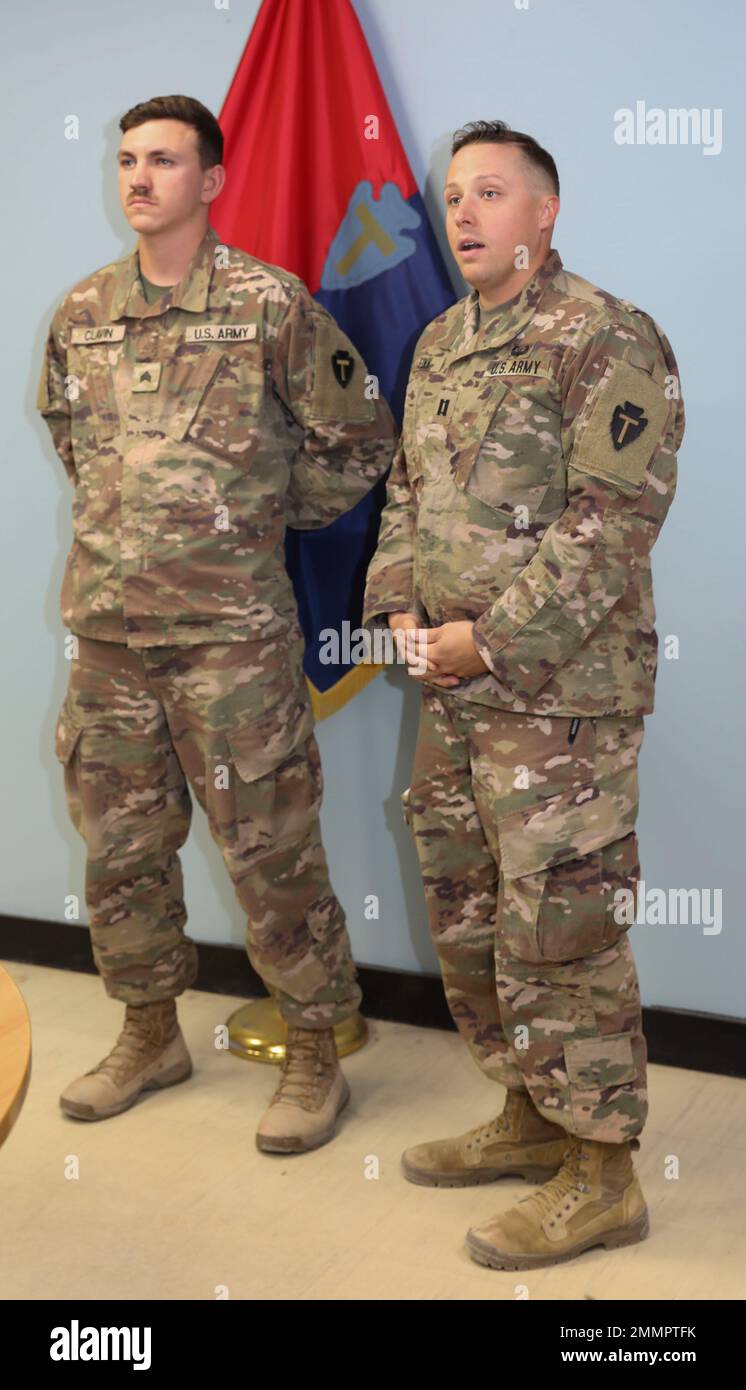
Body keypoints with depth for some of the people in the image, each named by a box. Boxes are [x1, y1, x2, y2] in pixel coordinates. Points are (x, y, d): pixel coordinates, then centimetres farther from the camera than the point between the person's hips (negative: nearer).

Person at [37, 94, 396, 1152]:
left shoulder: (269, 304, -6)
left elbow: (359, 438, 1)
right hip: (106, 627, 6)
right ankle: (151, 1035, 33)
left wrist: (273, 514, 5)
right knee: (120, 846, 14)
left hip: (231, 634, -5)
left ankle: (315, 1057, 17)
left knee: (271, 850, 1)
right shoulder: (81, 313, 9)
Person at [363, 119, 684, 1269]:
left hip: (563, 691, -9)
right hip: (456, 692, 9)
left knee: (560, 927, -3)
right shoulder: (440, 345, 15)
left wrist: (492, 638, -18)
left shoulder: (608, 341, -11)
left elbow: (613, 521, -18)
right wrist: (401, 610, 3)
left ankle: (602, 1175, 12)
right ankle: (531, 1117, 33)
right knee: (465, 913, 16)